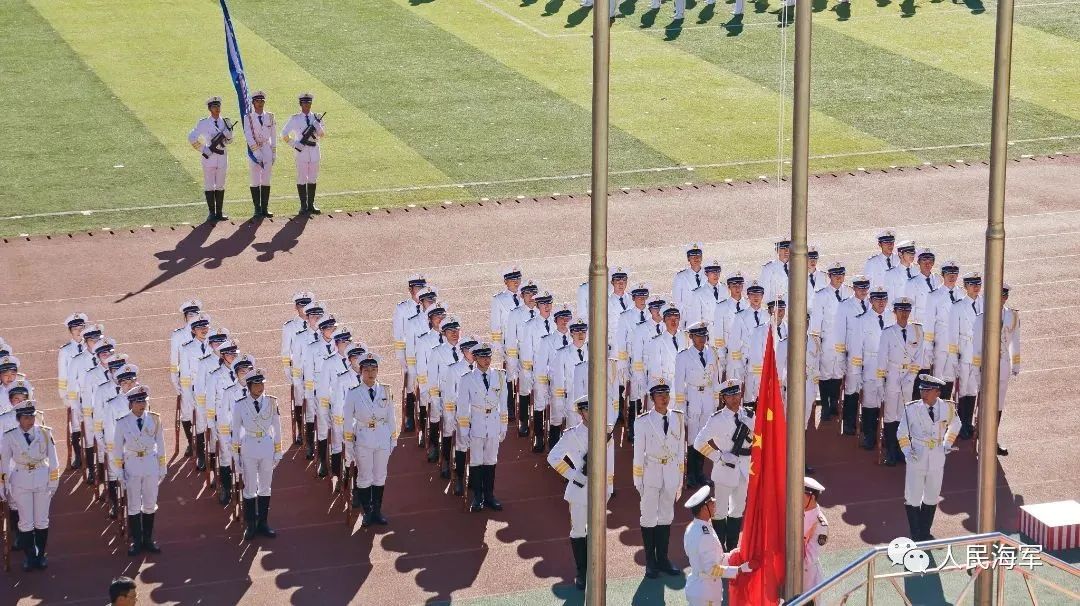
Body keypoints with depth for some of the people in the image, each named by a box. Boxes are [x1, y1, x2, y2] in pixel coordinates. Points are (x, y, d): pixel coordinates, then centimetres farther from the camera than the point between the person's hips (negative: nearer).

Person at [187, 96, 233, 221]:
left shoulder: (225, 122, 8)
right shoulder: (203, 123, -4)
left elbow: (229, 141, 11)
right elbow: (192, 137, -2)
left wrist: (229, 131, -9)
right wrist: (203, 150, -7)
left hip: (222, 156, 4)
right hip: (209, 156, -4)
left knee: (220, 185, 8)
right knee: (209, 185, -2)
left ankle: (219, 212, 13)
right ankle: (212, 212, 2)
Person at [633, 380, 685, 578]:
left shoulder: (678, 418, 3)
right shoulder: (643, 421, -7)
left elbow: (680, 449, 8)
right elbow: (638, 453, -3)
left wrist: (680, 480, 9)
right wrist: (638, 481, -3)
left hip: (671, 473, 3)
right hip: (651, 473, -3)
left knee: (666, 516, 11)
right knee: (649, 517, 1)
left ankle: (663, 558, 20)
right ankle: (650, 562, 9)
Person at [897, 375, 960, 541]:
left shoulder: (947, 408, -6)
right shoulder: (911, 409, -12)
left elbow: (955, 425, 17)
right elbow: (902, 434, -1)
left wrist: (947, 444, 8)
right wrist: (908, 452, -15)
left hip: (937, 458, 3)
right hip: (917, 458, -3)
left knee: (932, 496, 14)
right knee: (913, 497, 3)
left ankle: (925, 532, 29)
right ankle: (915, 534, 15)